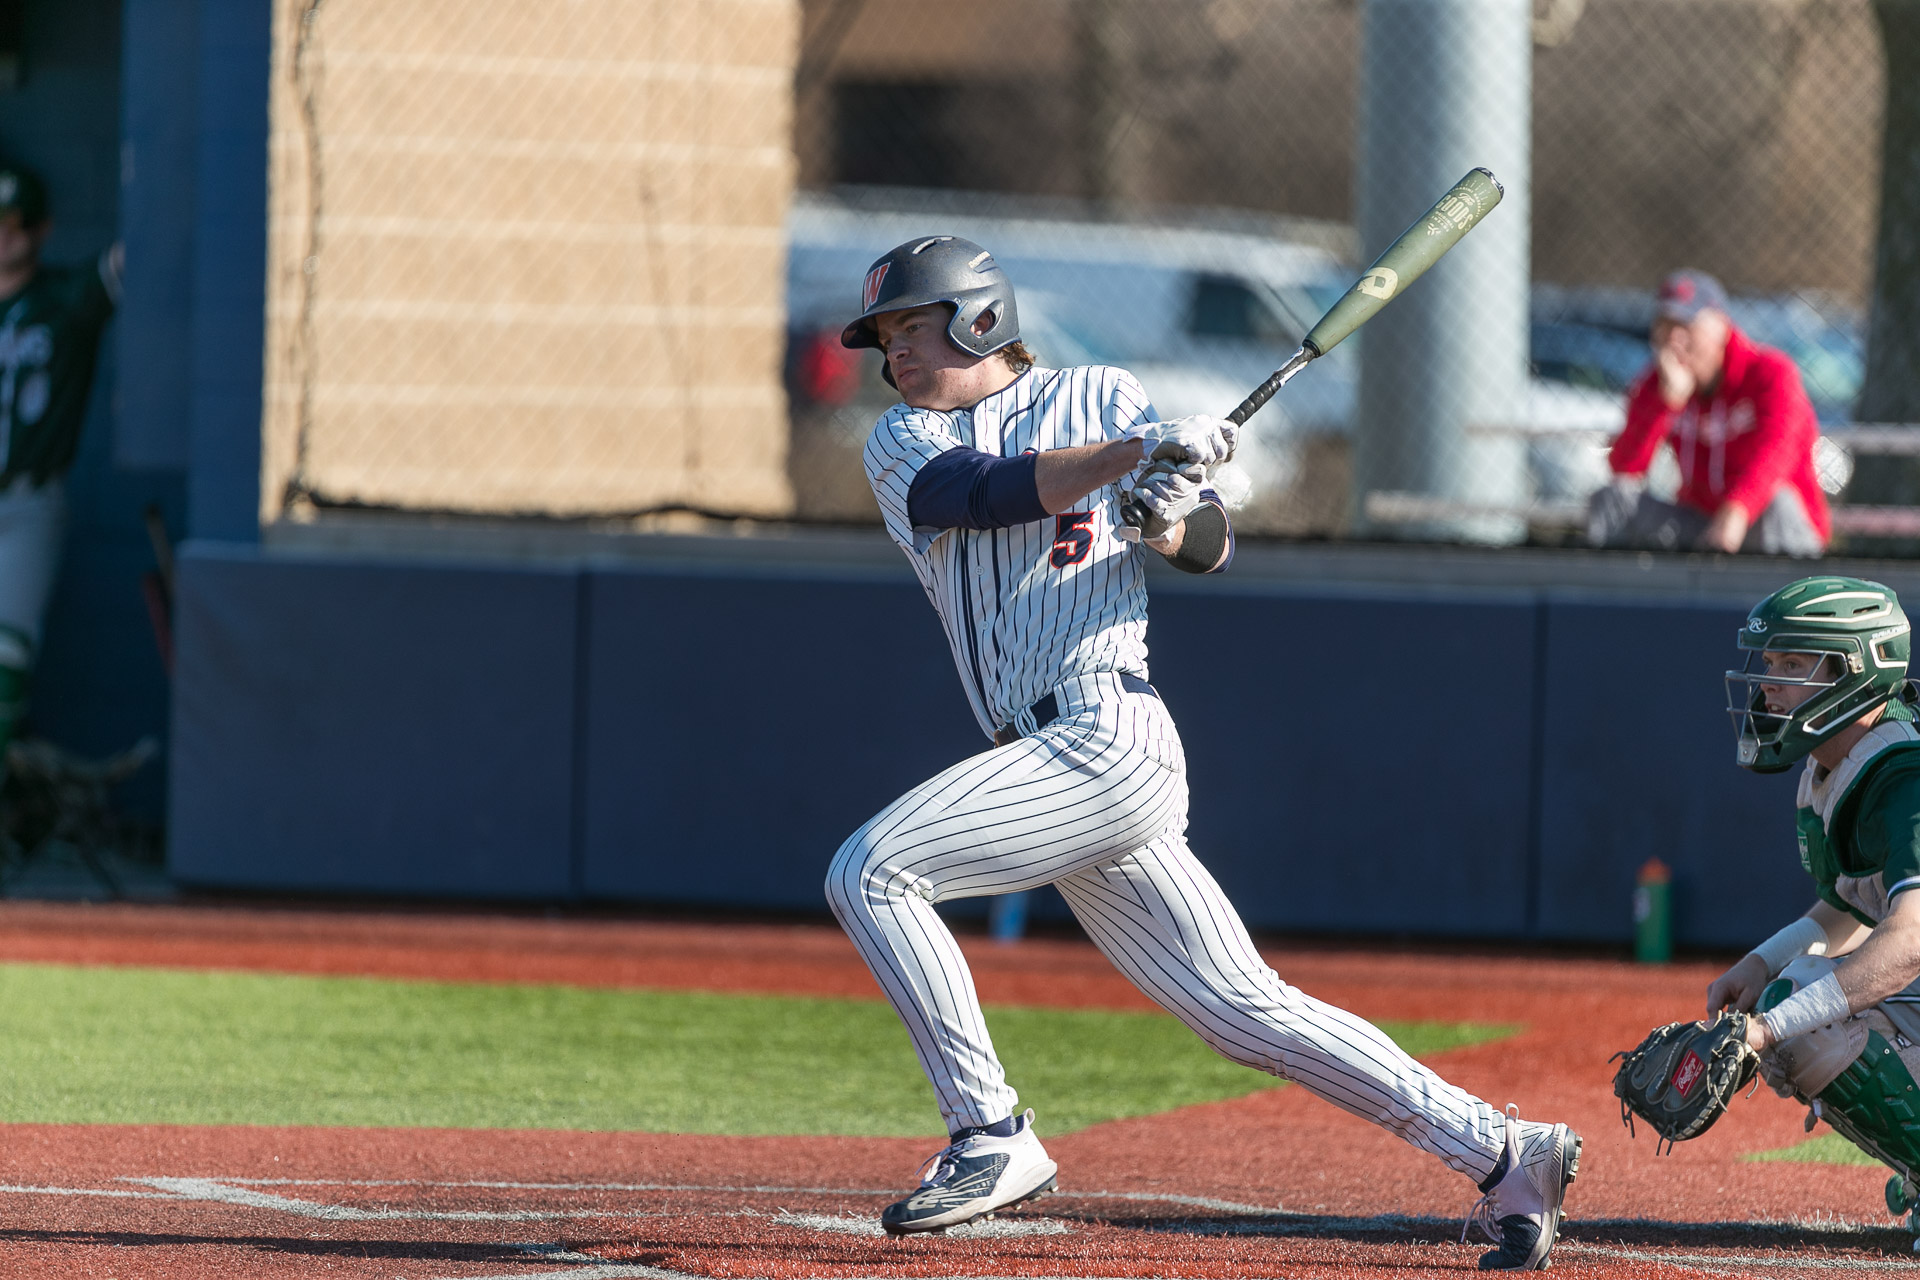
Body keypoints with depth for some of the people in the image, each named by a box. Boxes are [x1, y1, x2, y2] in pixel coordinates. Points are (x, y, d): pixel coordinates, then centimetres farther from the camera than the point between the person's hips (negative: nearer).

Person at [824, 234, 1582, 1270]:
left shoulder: (1093, 399, 8)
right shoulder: (902, 444, 18)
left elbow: (1211, 551, 1)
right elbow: (986, 492, -5)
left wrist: (1175, 515, -21)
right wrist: (1132, 453, -18)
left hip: (1104, 733, -6)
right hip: (1062, 760, 6)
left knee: (870, 871, -18)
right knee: (1248, 1013, 4)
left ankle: (990, 1136, -15)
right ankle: (1499, 1153, 7)